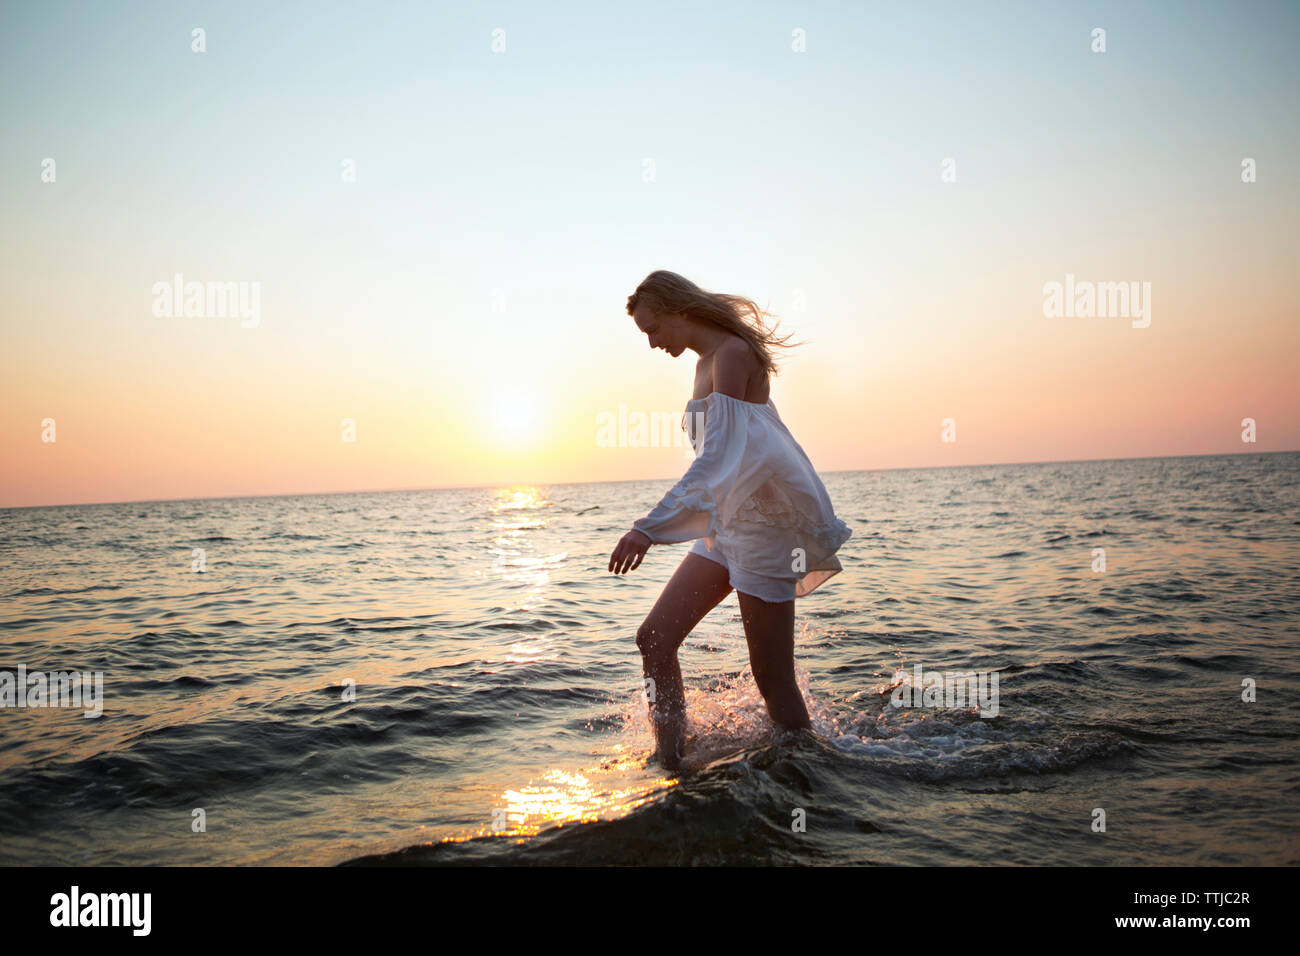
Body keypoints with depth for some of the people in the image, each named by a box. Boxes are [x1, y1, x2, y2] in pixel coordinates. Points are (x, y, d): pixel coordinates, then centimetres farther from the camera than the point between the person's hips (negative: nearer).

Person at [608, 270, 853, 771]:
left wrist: (649, 527, -35)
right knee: (655, 638, 0)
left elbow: (719, 457, -28)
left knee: (773, 679, -1)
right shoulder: (705, 363, 14)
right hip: (723, 525, 9)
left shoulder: (733, 353, -16)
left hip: (763, 525, -9)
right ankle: (670, 769, 6)